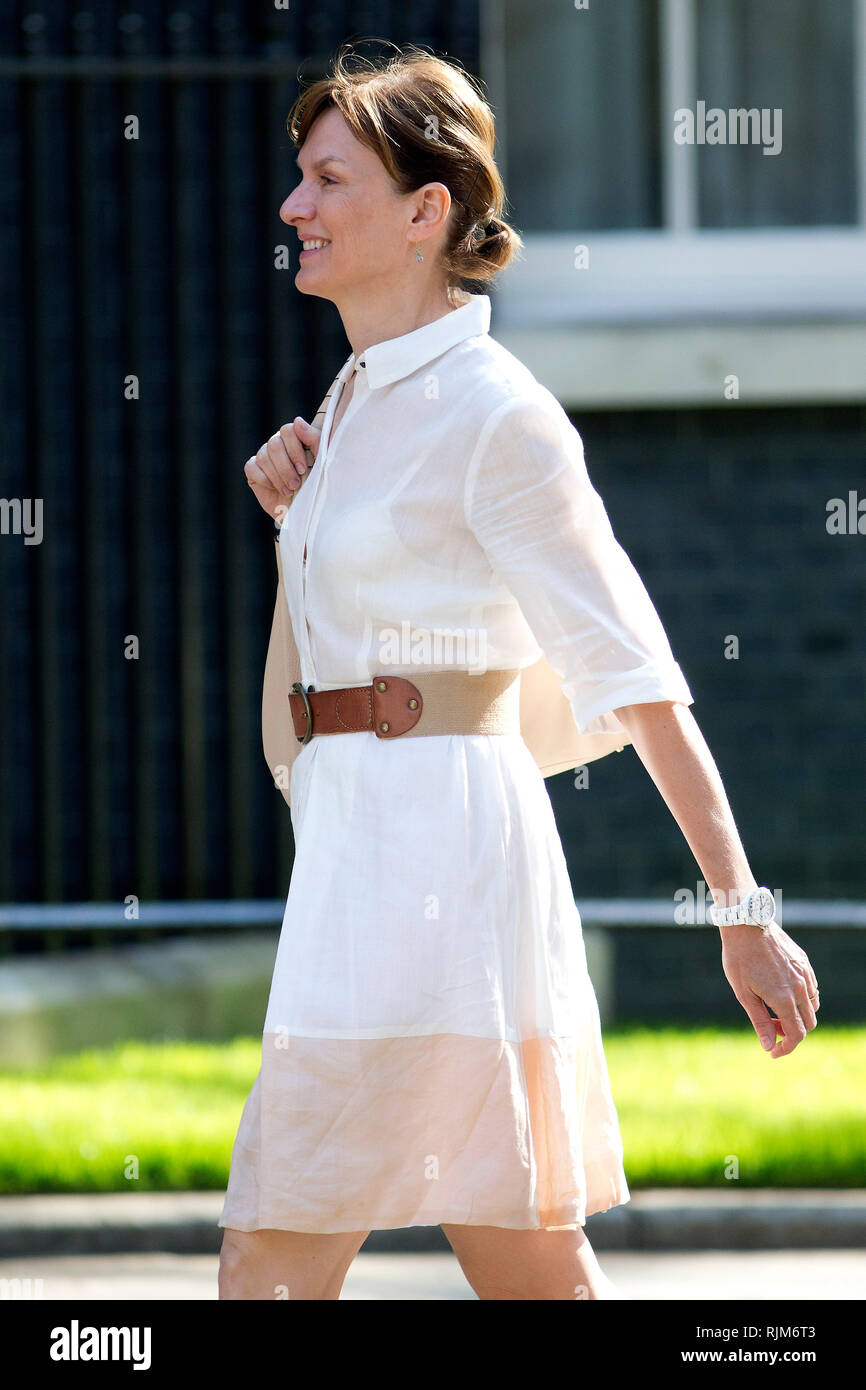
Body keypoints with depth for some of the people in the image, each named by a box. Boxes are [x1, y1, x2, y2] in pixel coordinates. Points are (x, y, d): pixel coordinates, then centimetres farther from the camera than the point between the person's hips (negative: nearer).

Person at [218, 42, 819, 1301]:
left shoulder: (493, 415, -11)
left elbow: (636, 678, -12)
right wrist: (298, 519, 9)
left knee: (270, 1268, -9)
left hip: (433, 851, -9)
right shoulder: (363, 396, 16)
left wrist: (744, 913, -13)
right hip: (360, 851, 9)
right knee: (539, 1280, 10)